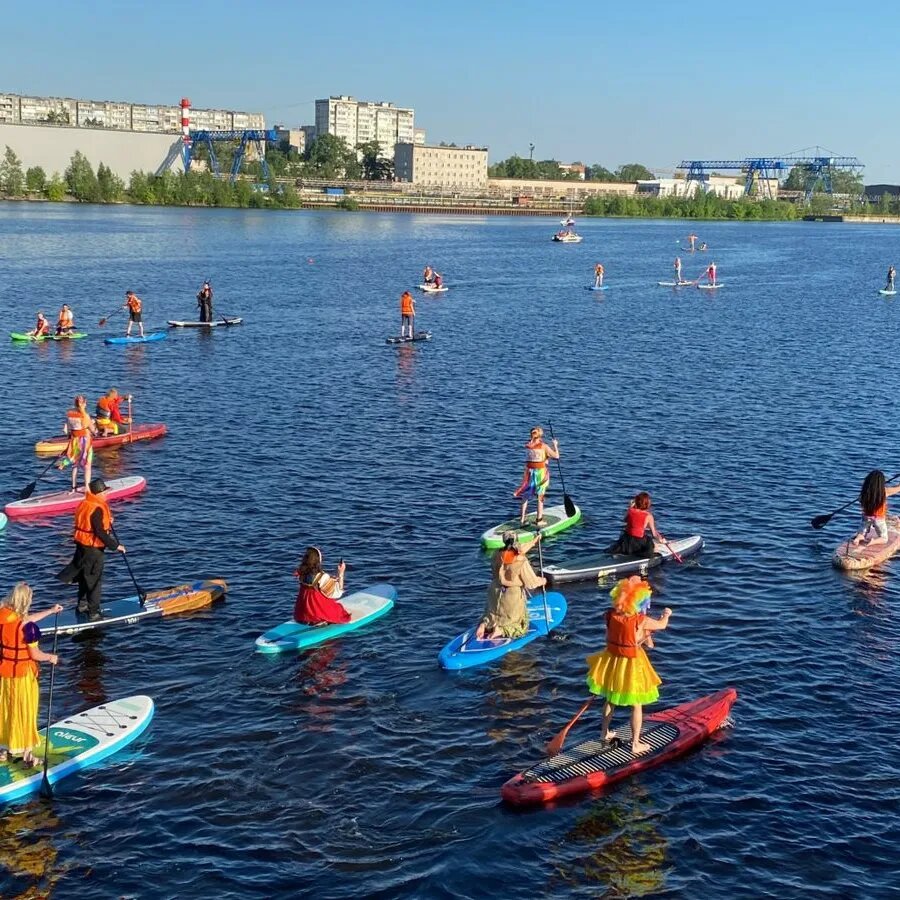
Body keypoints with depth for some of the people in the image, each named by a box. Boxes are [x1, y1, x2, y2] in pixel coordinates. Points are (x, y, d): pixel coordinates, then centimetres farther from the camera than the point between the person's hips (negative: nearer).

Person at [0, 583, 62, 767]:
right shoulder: (27, 627, -24)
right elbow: (35, 655, -18)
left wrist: (51, 611, 22)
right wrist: (51, 657, 2)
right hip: (23, 675, -6)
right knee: (25, 714, 7)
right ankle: (27, 756, 16)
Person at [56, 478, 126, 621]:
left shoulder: (84, 504, 5)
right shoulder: (97, 509, -24)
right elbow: (100, 532, -26)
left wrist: (106, 521, 12)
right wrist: (115, 546, -20)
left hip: (82, 545, 9)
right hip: (93, 549, -9)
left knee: (85, 578, 23)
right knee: (95, 581, 1)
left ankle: (82, 605, 37)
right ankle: (93, 613, 7)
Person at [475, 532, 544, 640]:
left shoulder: (498, 555, -2)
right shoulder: (521, 561, -20)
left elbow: (516, 551, 16)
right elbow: (531, 583, -14)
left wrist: (534, 540, 26)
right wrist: (542, 581, 9)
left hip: (495, 595, 5)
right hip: (513, 596, -5)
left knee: (492, 614, 30)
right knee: (520, 628, 11)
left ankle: (484, 624, -3)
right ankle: (501, 631, -17)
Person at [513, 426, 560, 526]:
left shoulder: (527, 446, -2)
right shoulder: (544, 446, -13)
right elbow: (556, 456, -9)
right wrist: (555, 445, 5)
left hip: (529, 472, 3)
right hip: (541, 473, -3)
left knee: (525, 495, 16)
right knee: (540, 497, 9)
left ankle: (522, 518, 20)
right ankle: (539, 520, 12)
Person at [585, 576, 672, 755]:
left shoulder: (611, 615, -12)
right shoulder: (641, 620, -23)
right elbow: (662, 625, -4)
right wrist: (666, 614, 19)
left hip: (611, 660, 5)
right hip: (632, 665, -5)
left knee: (610, 699, 26)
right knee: (636, 705, 12)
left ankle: (605, 733, 43)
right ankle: (635, 744, 19)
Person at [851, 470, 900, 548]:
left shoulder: (865, 491, -13)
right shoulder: (885, 491, -19)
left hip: (867, 517, 3)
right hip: (879, 519, -2)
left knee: (863, 534, 26)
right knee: (884, 539, 17)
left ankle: (858, 538, -8)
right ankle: (873, 541, -13)